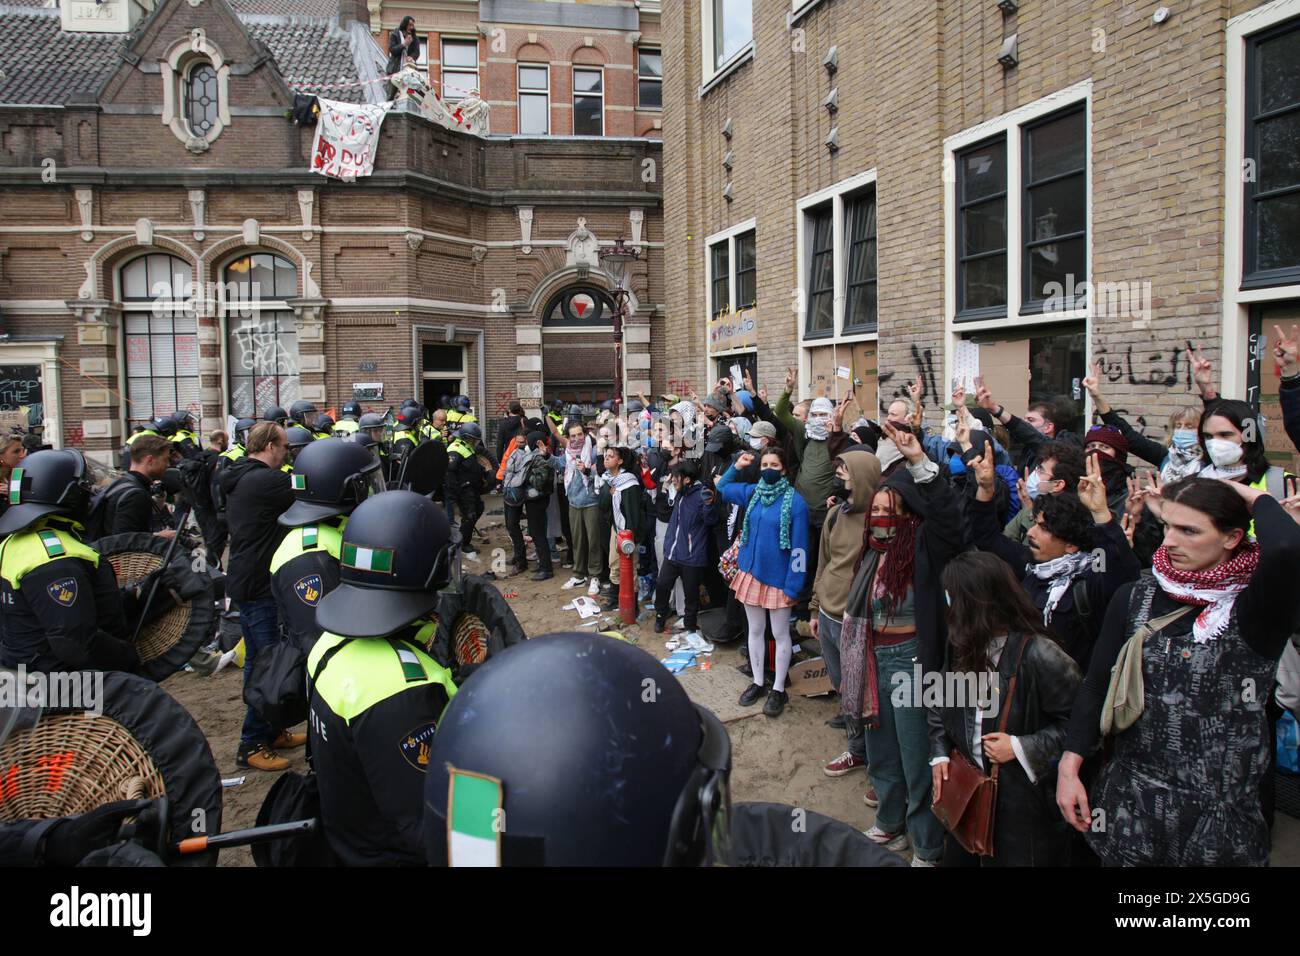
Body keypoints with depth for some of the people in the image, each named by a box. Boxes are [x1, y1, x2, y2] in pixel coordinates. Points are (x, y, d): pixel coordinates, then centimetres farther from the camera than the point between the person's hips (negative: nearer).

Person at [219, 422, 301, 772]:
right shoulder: (267, 480, -20)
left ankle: (270, 730, 30)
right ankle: (252, 745, 3)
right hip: (259, 585, -11)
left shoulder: (238, 478, 11)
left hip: (245, 581, 11)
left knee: (257, 659, 18)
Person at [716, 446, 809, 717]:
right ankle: (757, 682, 29)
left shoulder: (795, 500, -15)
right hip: (751, 572, 5)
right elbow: (720, 489, 19)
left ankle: (778, 689, 20)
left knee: (780, 634, 7)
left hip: (777, 576, -5)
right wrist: (736, 466, 3)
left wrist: (793, 585, -17)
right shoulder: (752, 492, 1)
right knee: (755, 630, 15)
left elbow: (799, 547, -14)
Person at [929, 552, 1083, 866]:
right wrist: (939, 755, 4)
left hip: (1023, 798, -6)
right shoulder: (965, 644, -2)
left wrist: (1022, 748, -20)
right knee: (957, 858, 19)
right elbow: (941, 703, 12)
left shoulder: (1038, 654, -23)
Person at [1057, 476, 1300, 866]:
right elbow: (1096, 686, 3)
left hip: (1218, 812, -3)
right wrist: (1069, 768, -3)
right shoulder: (1135, 597, 0)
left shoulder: (1254, 609, -13)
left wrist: (1257, 497, -16)